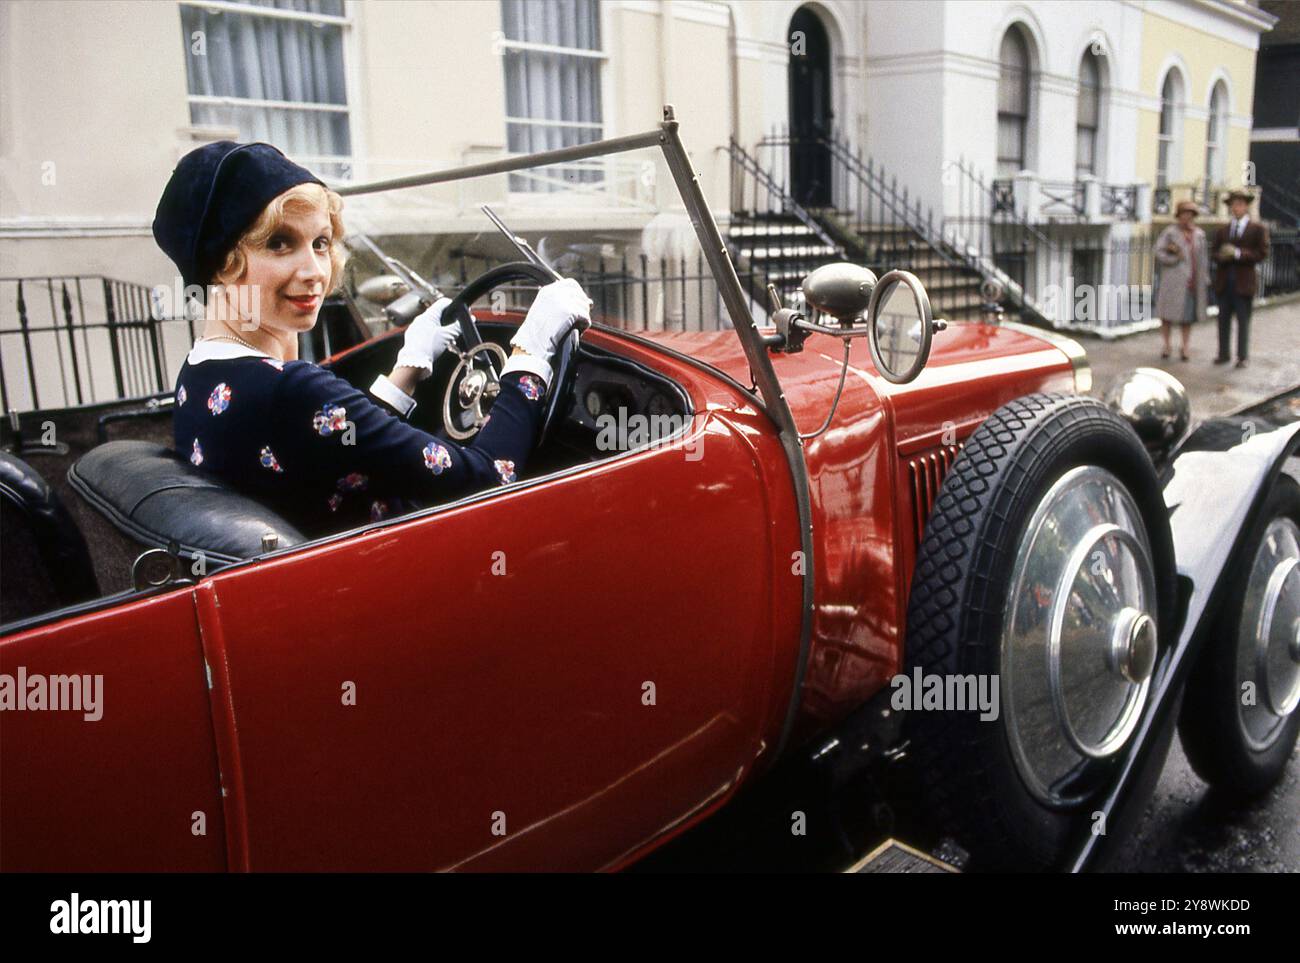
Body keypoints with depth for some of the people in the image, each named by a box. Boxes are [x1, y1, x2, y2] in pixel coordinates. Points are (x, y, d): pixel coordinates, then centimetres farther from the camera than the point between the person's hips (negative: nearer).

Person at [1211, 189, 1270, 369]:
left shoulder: (1258, 229, 1)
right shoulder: (1223, 229, 14)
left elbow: (1263, 253, -7)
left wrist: (1238, 253, -17)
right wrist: (1221, 256, -10)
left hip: (1243, 281, -4)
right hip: (1224, 280, 4)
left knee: (1243, 320, 0)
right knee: (1224, 320, 7)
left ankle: (1242, 357, 6)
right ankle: (1223, 354, 15)